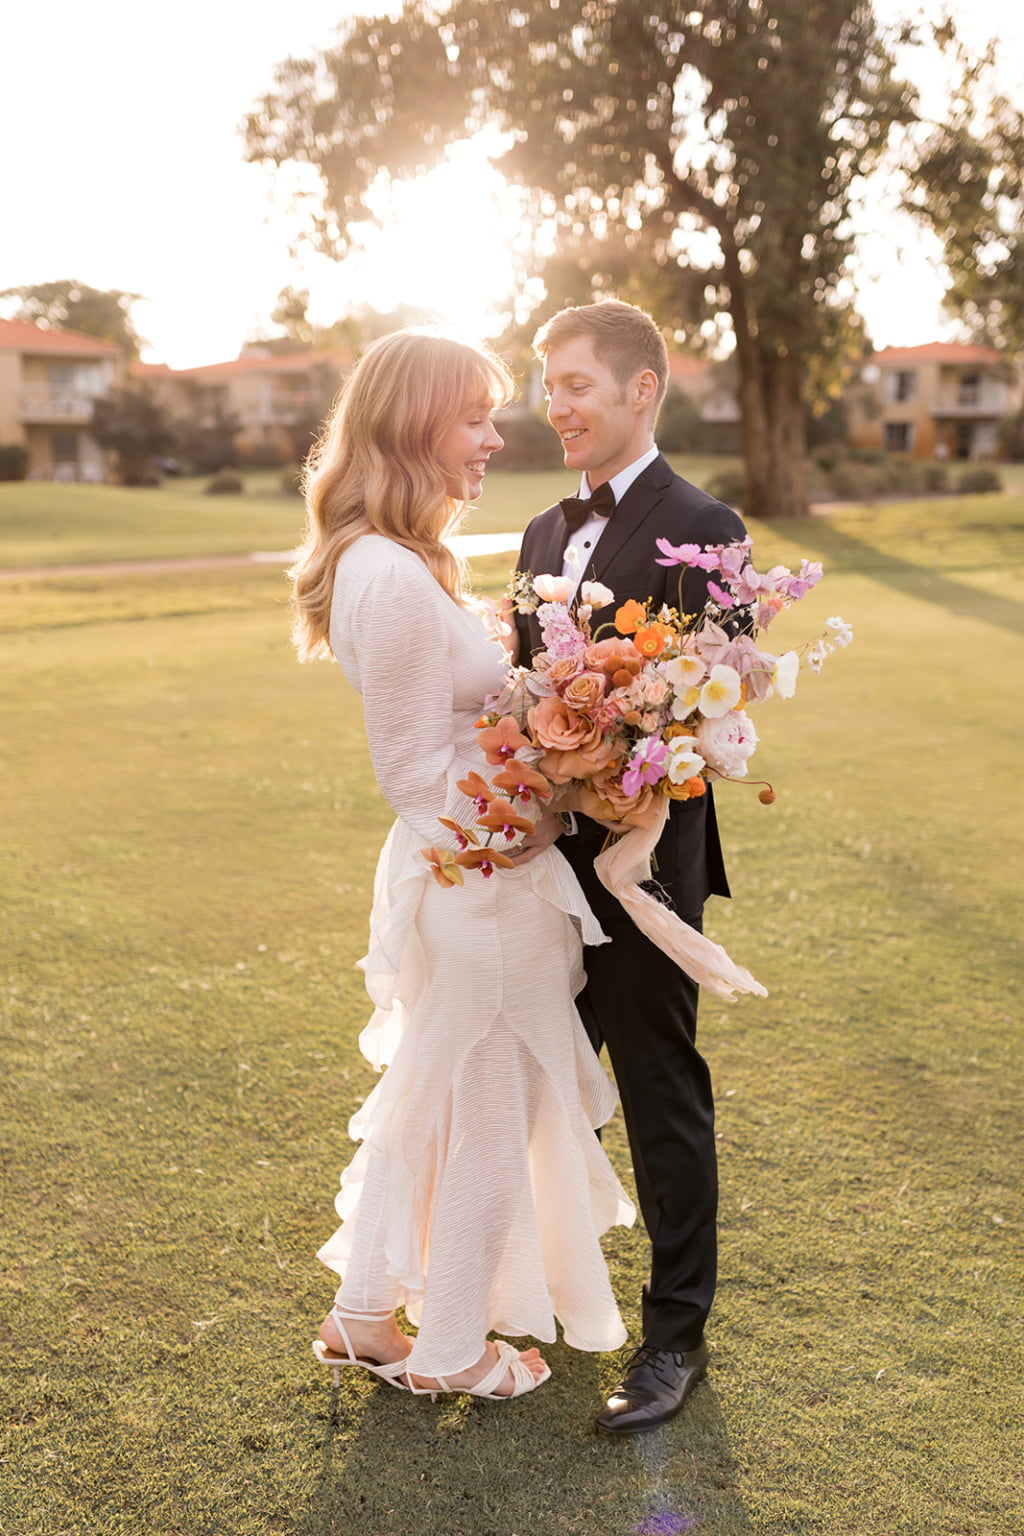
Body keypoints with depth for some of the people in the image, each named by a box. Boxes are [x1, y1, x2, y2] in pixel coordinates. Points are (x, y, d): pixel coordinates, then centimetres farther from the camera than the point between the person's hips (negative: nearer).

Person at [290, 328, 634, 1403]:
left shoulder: (386, 563, 7)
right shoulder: (398, 580, -24)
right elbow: (417, 775, -21)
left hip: (441, 872, 10)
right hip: (482, 882, -10)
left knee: (425, 1098, 23)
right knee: (490, 1111, 10)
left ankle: (362, 1316, 39)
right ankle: (451, 1348, 31)